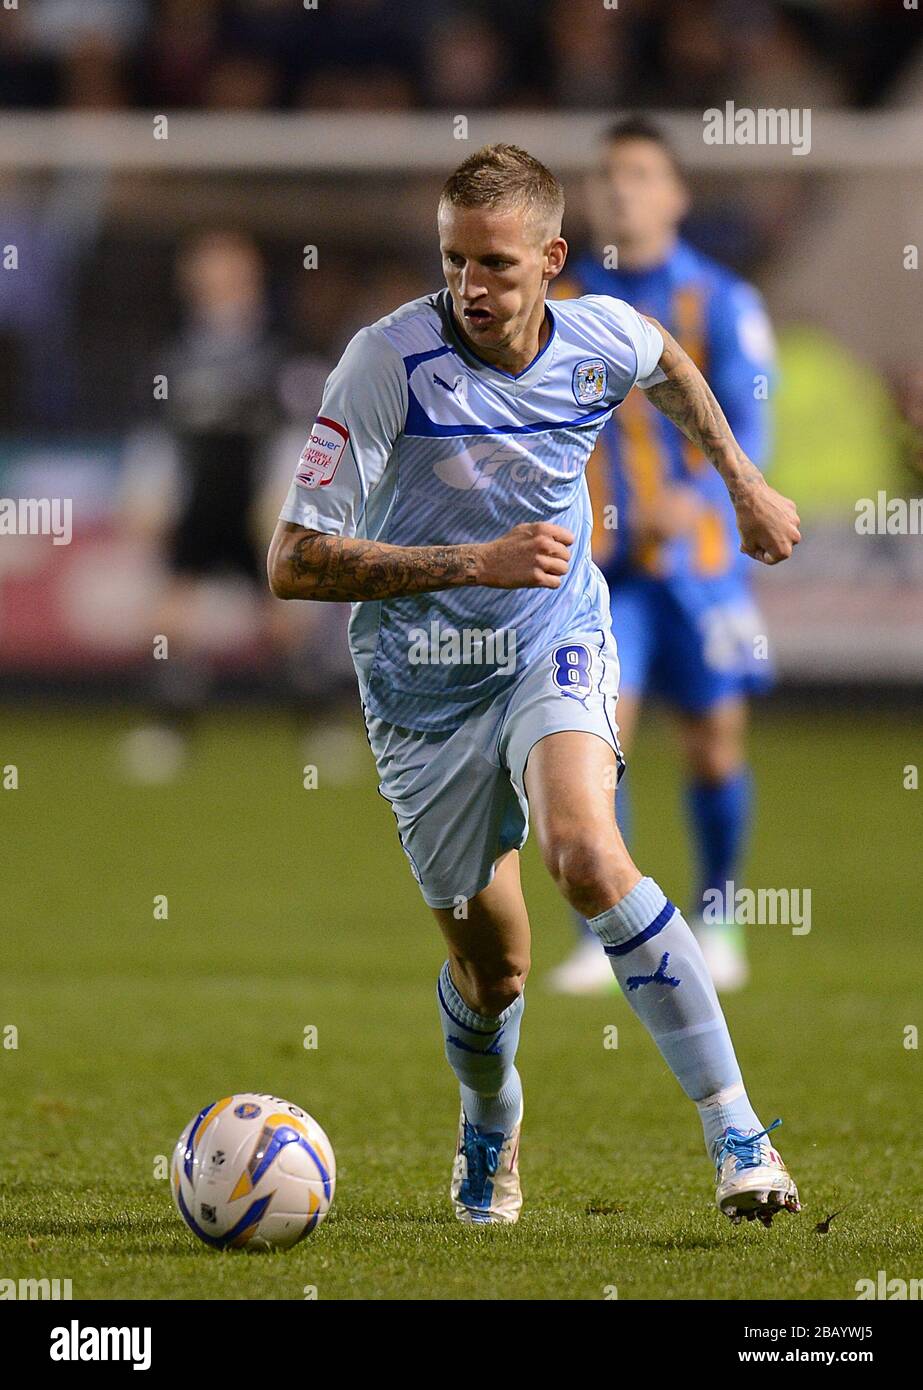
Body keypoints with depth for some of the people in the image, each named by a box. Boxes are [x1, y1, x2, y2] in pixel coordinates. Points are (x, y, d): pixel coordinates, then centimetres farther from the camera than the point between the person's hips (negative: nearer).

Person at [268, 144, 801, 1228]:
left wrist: (745, 486, 21)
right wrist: (476, 562, -30)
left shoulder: (603, 340, -10)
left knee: (586, 855, -29)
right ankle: (489, 1128, 42)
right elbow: (294, 563, -24)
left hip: (556, 649, 1)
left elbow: (669, 366, 19)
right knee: (489, 968, 7)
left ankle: (735, 1131, -24)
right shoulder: (389, 363, -22)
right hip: (424, 683, -1)